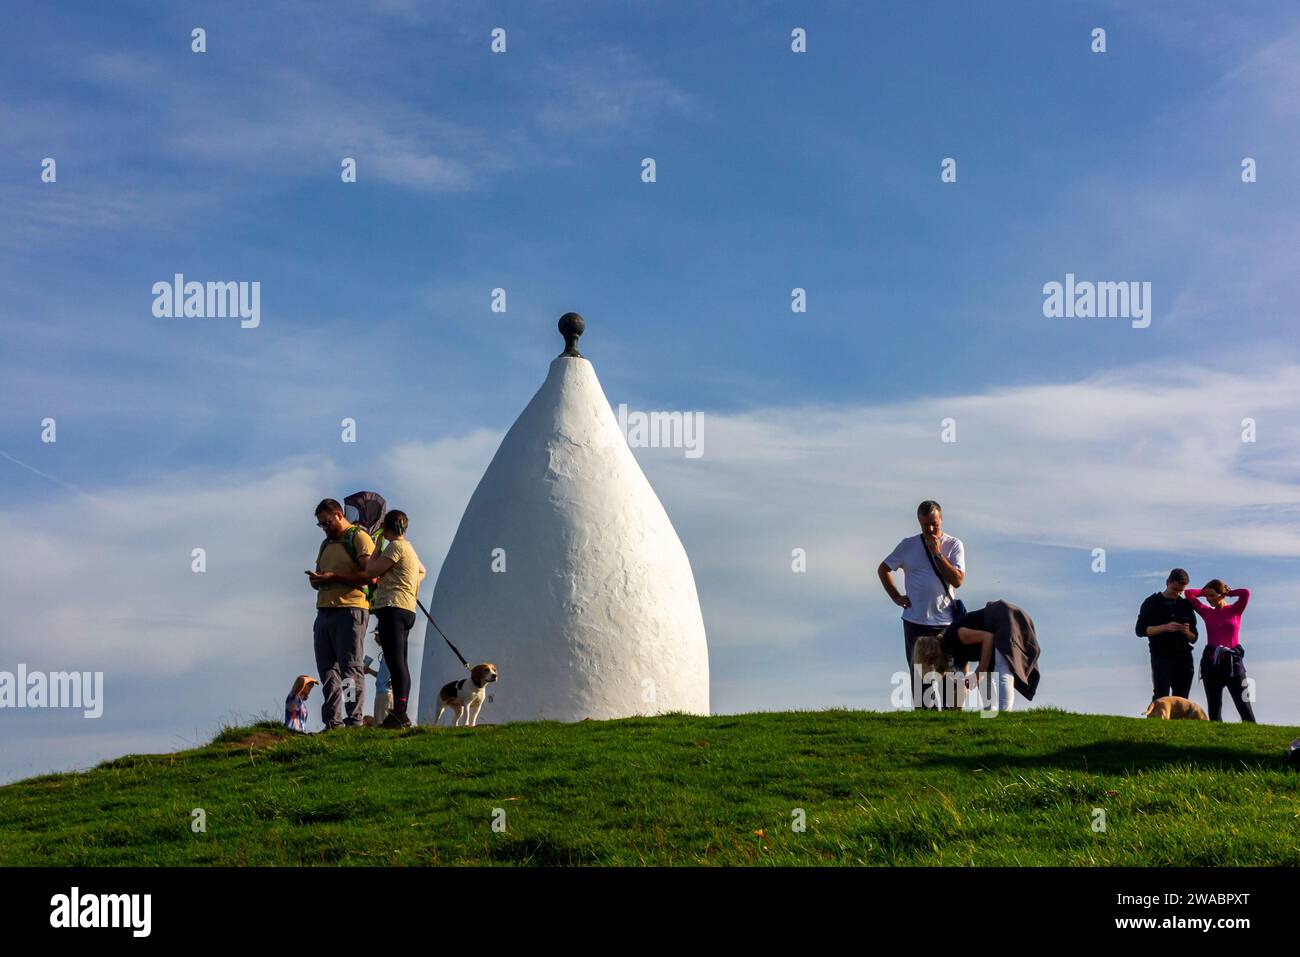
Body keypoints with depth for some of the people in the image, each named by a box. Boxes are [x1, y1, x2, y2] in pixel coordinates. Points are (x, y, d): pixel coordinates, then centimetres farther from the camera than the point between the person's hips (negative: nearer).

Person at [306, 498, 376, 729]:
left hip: (350, 609, -8)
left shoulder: (359, 537, -1)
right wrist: (316, 580, 4)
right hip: (324, 611, 8)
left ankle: (356, 720, -9)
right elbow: (318, 577, 29)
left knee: (351, 668, -9)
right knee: (327, 669, 5)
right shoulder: (326, 544, 25)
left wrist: (334, 577, -15)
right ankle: (332, 722, 7)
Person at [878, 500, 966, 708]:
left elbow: (957, 580, -9)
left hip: (946, 622, -1)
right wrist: (896, 597, 7)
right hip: (915, 622, 1)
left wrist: (937, 553, -13)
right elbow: (883, 569, 16)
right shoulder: (908, 546, 4)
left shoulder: (954, 545, 2)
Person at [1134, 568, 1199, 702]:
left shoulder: (1186, 605, 13)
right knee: (1161, 698, -12)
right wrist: (1165, 627, -19)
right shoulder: (1152, 603, 2)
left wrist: (1187, 632, -9)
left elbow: (1194, 638, 16)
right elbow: (1140, 630, -7)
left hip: (1184, 658, 4)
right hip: (1161, 657, -4)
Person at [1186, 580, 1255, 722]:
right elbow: (1189, 593, 7)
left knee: (1244, 705, -6)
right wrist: (1205, 592, 13)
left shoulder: (1235, 610, 5)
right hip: (1211, 662, 3)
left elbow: (1246, 593, -11)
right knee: (1214, 708, 2)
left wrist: (1228, 592, 3)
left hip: (1233, 661, -3)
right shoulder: (1207, 612, 11)